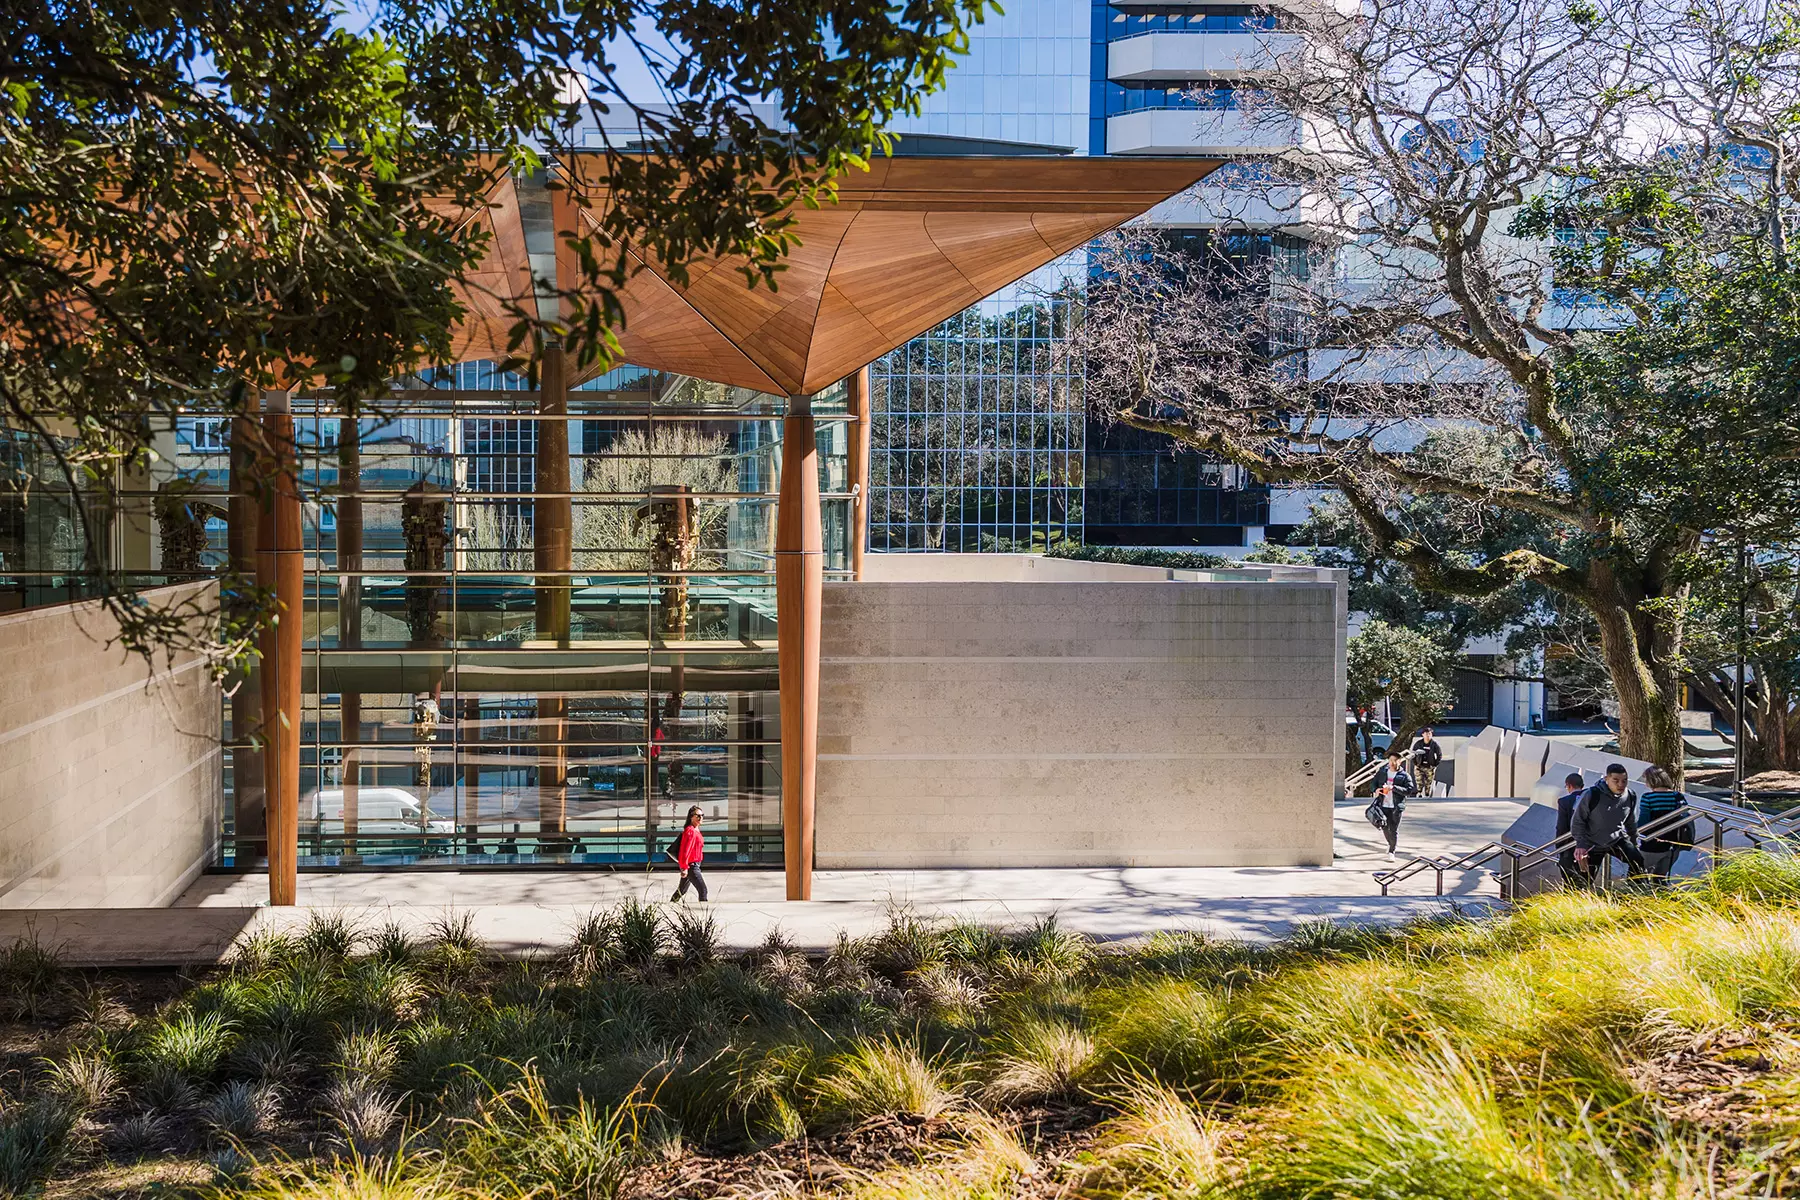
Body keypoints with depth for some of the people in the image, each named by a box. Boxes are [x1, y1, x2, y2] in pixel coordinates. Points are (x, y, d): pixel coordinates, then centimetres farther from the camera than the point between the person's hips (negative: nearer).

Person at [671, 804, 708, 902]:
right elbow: (685, 850, -23)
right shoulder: (690, 831, -18)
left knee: (682, 890, 20)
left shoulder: (695, 830, 14)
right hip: (691, 866, -10)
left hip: (693, 865, 10)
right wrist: (684, 867, -24)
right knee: (703, 890, -11)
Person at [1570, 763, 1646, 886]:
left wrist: (1634, 843, 17)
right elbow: (1577, 821, -13)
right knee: (1585, 882, 1)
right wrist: (1581, 845, -18)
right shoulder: (1592, 795, -24)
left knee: (1637, 861, -18)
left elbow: (1631, 823, 9)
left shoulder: (1631, 796, -9)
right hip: (1592, 844, -3)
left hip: (1618, 840, 3)